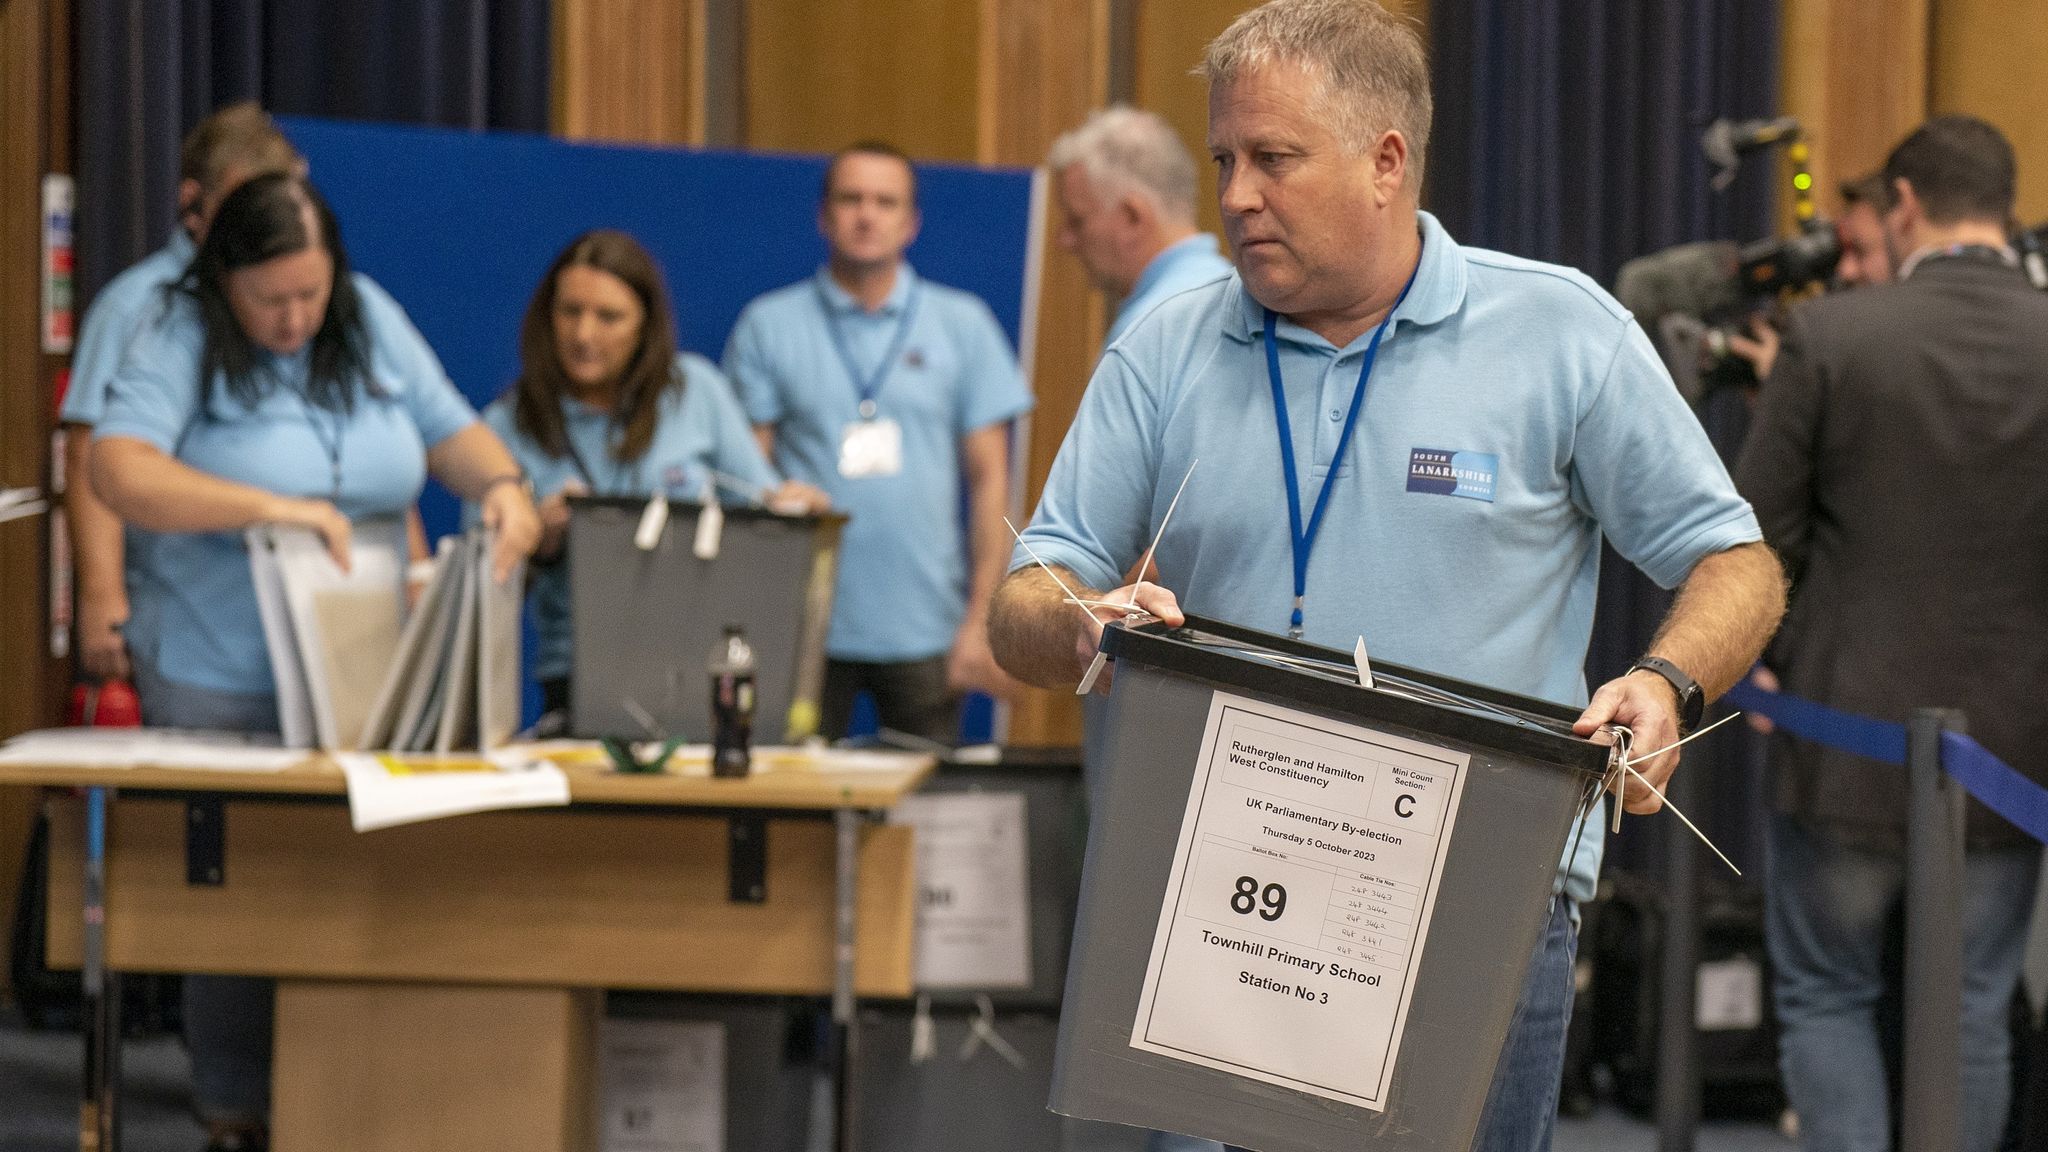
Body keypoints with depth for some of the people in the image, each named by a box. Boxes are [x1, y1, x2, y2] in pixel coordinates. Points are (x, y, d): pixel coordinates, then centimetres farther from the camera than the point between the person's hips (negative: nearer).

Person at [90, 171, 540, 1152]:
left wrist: (500, 484, -14)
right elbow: (118, 471, -27)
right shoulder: (180, 343, -13)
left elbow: (449, 427, 9)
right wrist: (270, 508, -35)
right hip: (220, 679, -4)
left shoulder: (369, 320, 3)